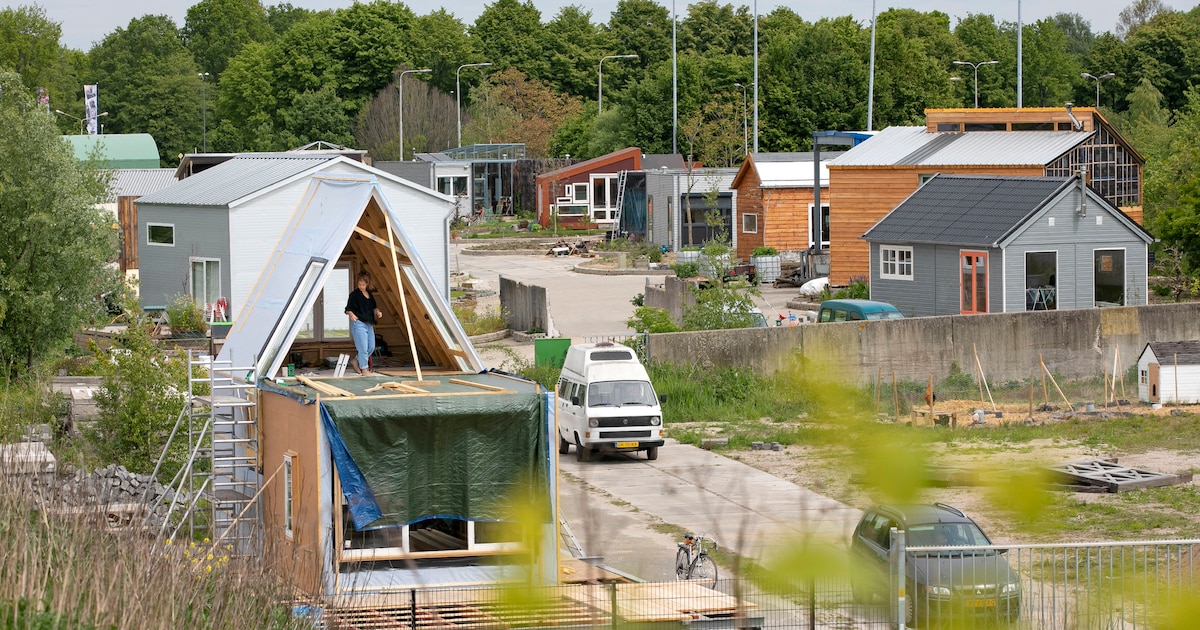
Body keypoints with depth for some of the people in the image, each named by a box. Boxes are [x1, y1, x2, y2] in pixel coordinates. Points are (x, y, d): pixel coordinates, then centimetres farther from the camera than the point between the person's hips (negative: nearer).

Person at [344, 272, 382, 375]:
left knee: (371, 347, 9)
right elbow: (348, 309, -8)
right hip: (358, 323, -7)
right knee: (363, 348, -8)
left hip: (369, 324, 7)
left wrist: (377, 311, 4)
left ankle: (355, 361, 26)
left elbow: (373, 307, 25)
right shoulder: (354, 294, -6)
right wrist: (351, 315, -28)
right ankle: (364, 368, 4)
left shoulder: (369, 295, 13)